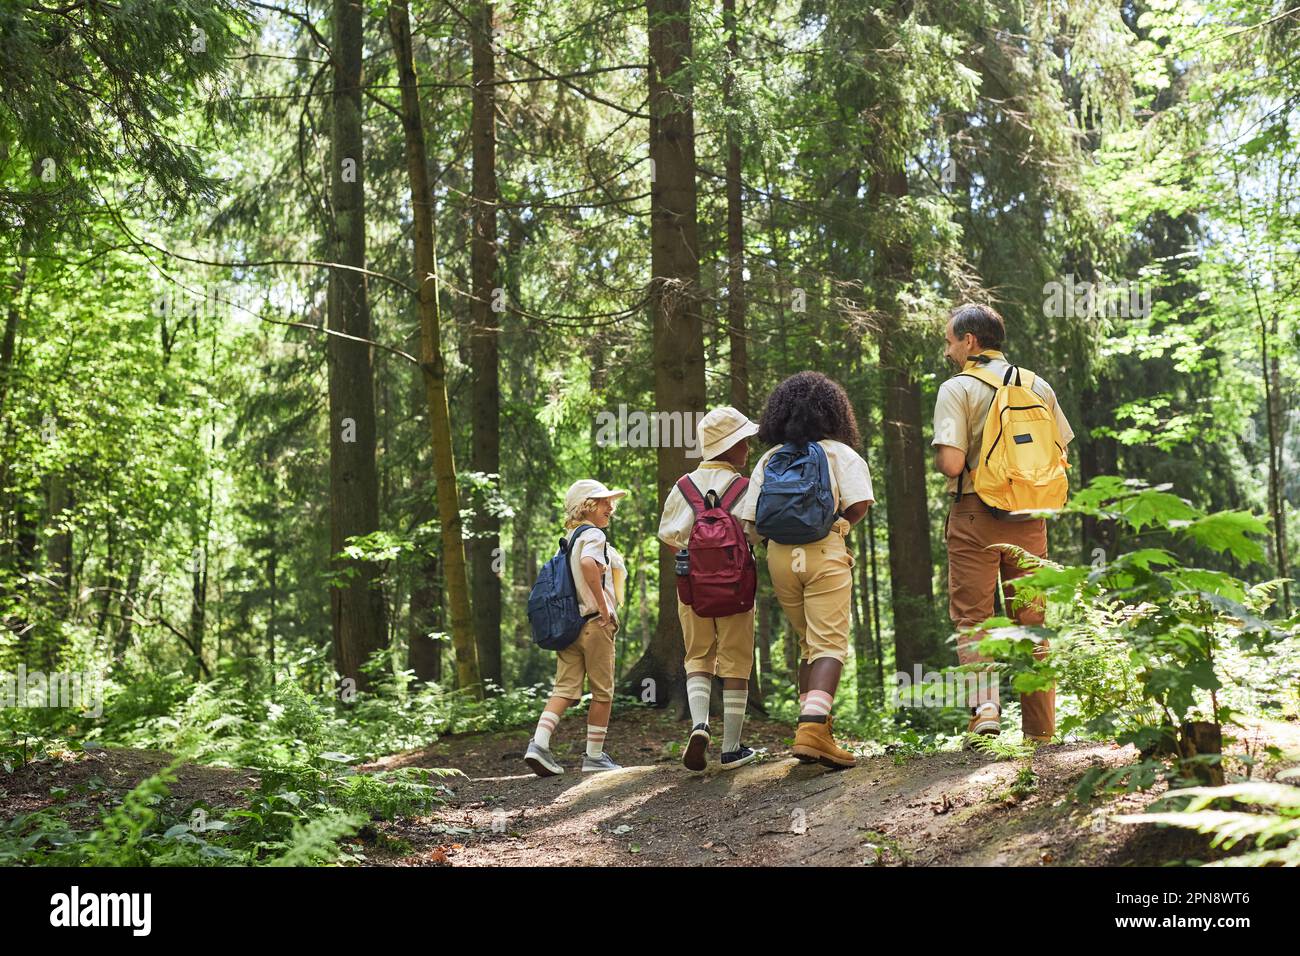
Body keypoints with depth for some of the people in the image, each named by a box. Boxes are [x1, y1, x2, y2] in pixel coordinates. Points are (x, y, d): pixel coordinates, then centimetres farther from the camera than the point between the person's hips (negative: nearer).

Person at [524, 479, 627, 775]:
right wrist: (603, 604, -25)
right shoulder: (594, 535, -10)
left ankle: (538, 743, -11)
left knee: (565, 689, 4)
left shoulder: (570, 538, 18)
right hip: (594, 623, -8)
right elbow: (588, 563, -31)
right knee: (603, 692, 5)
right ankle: (594, 756, 10)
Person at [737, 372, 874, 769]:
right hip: (825, 556, -4)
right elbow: (859, 505, -11)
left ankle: (813, 723, 20)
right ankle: (813, 726, -23)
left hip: (780, 557, 4)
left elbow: (749, 524, 4)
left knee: (809, 643, 19)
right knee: (830, 645, -6)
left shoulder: (769, 459, 10)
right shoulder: (840, 453, 1)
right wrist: (836, 525, 7)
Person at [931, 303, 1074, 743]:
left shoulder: (958, 389, -7)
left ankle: (985, 704, -16)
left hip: (975, 514, -4)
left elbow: (950, 462, -16)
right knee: (1031, 619, 9)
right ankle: (1041, 730, 12)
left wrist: (937, 457, 6)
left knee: (971, 617, 3)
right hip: (1029, 517, 4)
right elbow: (1061, 454, 12)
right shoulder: (1038, 386, 9)